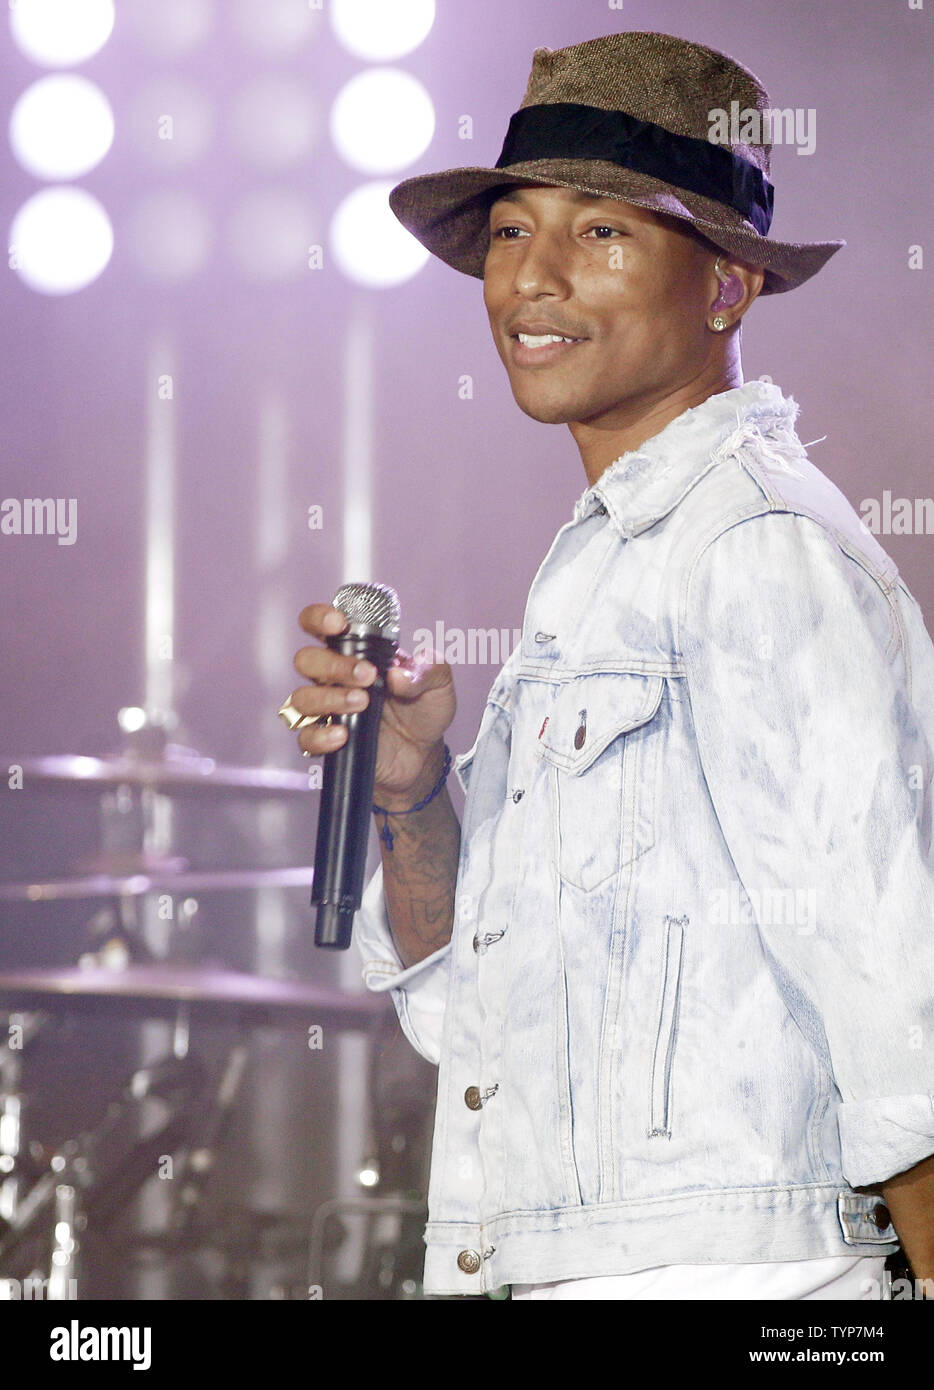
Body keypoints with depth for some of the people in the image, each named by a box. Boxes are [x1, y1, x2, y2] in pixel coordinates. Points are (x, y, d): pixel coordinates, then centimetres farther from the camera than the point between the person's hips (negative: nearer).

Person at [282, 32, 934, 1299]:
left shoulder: (769, 553, -10)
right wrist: (410, 796, 0)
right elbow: (473, 1011, 16)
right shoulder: (598, 565, 16)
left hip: (715, 1273, -8)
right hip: (562, 1274, 8)